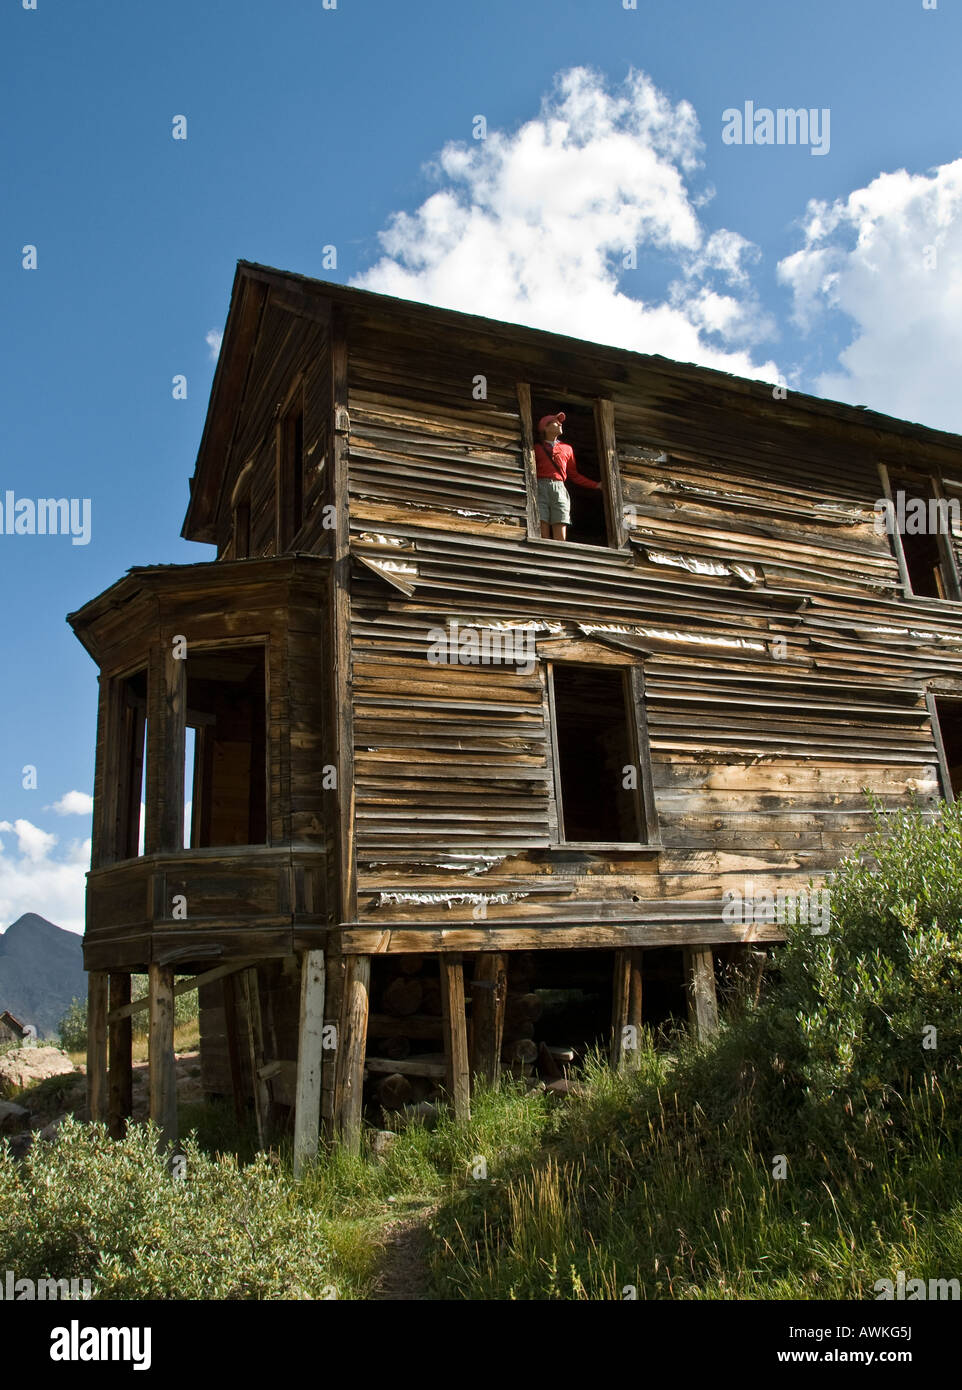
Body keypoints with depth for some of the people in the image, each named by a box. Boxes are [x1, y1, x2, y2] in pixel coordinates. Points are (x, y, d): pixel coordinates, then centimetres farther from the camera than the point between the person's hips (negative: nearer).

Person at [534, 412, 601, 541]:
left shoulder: (567, 449, 26)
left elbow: (574, 475, 28)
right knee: (542, 536, -15)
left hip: (559, 490, 2)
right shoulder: (536, 448, 18)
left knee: (561, 538, -12)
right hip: (540, 488, -2)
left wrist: (597, 485, 22)